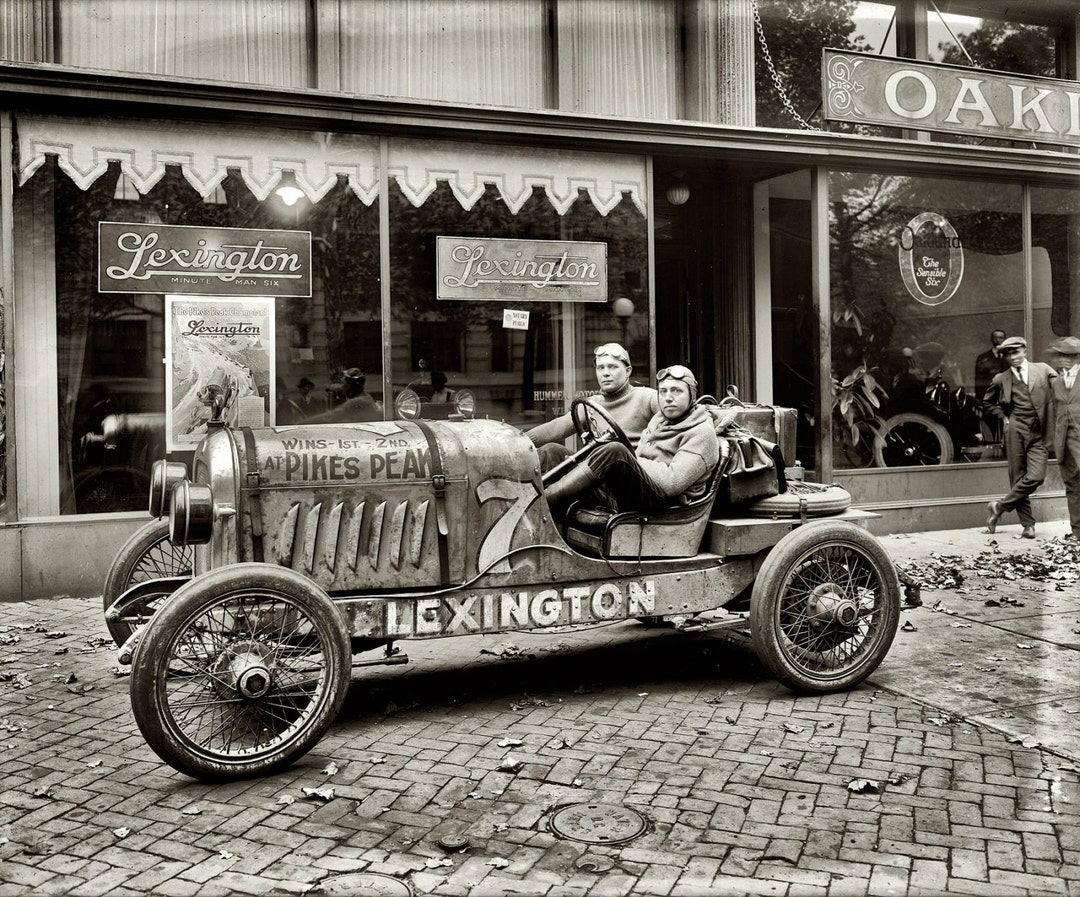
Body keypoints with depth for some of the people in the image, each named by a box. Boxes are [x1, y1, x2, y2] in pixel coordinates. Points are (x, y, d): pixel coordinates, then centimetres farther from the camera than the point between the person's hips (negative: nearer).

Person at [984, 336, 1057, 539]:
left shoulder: (1043, 370, 7)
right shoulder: (1002, 379, 8)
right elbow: (988, 401, 22)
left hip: (1038, 433, 1)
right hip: (1016, 431, 0)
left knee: (1036, 476, -13)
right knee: (1018, 477, -2)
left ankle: (1000, 507, 3)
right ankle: (1027, 524, 9)